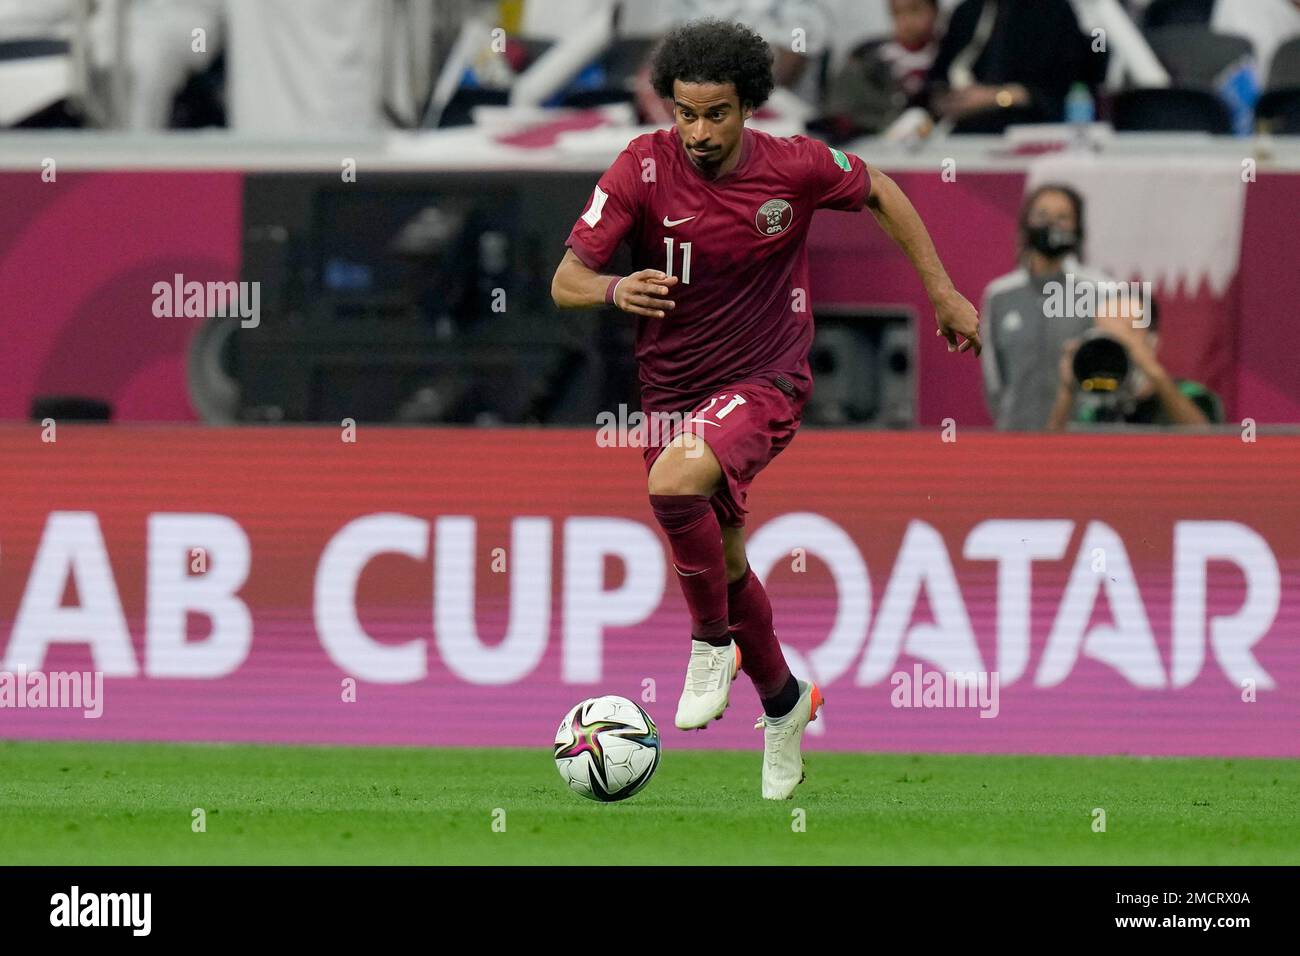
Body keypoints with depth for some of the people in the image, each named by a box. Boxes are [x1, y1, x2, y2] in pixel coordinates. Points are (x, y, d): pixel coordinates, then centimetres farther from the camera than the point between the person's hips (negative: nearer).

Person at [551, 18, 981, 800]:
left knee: (675, 484, -32)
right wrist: (614, 289, -38)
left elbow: (879, 192, 8)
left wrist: (944, 293, 10)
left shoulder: (796, 167, -14)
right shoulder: (644, 169, -14)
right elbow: (568, 279, -15)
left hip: (764, 382, -3)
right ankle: (783, 701, 40)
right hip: (672, 388, 3)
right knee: (724, 562, 15)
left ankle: (713, 645, -9)